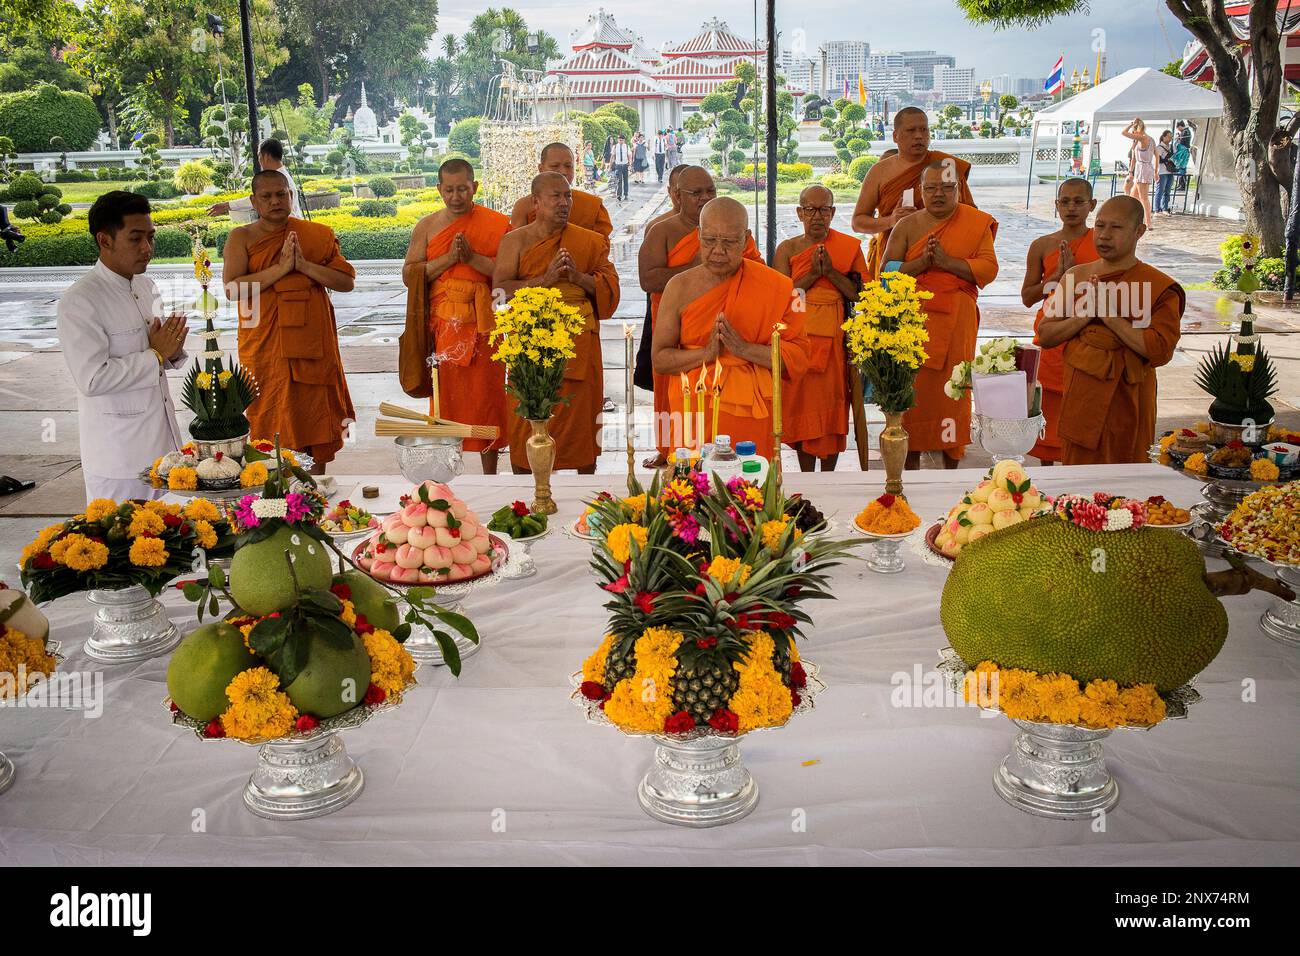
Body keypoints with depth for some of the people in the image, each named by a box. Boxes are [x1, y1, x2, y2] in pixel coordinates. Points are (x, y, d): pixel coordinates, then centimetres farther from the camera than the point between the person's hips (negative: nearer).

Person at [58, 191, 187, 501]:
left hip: (163, 437, 7)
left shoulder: (146, 286, 9)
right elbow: (92, 379, -23)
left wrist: (173, 350, -3)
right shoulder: (79, 302, -16)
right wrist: (157, 355, -17)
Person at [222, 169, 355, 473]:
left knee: (314, 418, 7)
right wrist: (281, 268, -17)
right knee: (271, 421, 2)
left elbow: (347, 282, 0)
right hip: (265, 344, -2)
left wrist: (305, 266, -13)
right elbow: (232, 288, -12)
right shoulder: (242, 238, 1)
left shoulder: (318, 235, 6)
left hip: (312, 343, 2)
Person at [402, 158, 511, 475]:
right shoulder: (427, 226, 8)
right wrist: (447, 259, -11)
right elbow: (409, 274, 1)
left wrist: (472, 257, -17)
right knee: (445, 396, 4)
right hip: (441, 326, 2)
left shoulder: (497, 224, 1)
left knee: (485, 394, 3)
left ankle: (489, 475, 13)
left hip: (482, 326, -2)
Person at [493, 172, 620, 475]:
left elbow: (610, 285, 4)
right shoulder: (515, 241, 3)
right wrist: (545, 279, -18)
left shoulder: (591, 241, 9)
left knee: (581, 414, 5)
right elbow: (500, 289, -7)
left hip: (579, 344, 2)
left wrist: (578, 276, -13)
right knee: (528, 418, 0)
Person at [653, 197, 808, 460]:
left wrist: (743, 348, -17)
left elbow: (798, 355, -4)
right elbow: (660, 360, -1)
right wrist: (706, 353, -17)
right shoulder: (680, 287, 0)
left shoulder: (776, 287, -1)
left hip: (751, 418, 0)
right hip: (694, 415, 0)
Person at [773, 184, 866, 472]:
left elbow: (861, 295, -1)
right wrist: (812, 274, -13)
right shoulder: (787, 248, 6)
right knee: (802, 402, 1)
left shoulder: (849, 247, 6)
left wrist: (831, 272, -12)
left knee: (833, 403, 0)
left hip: (835, 339, 0)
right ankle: (807, 478, 12)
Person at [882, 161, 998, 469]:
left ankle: (951, 466, 12)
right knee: (912, 389, -2)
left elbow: (989, 269, -3)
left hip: (955, 322, 0)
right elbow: (886, 273, 1)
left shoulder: (977, 223, 7)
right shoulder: (907, 226, 8)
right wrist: (921, 263, -15)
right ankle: (911, 464, 8)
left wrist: (947, 261, -15)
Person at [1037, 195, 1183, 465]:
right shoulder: (1076, 276, 8)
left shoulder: (1159, 288, -6)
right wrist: (1087, 314, -11)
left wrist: (1109, 314, -16)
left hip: (1123, 407, -4)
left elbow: (1160, 351, -18)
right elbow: (1045, 336, 4)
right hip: (1078, 401, 4)